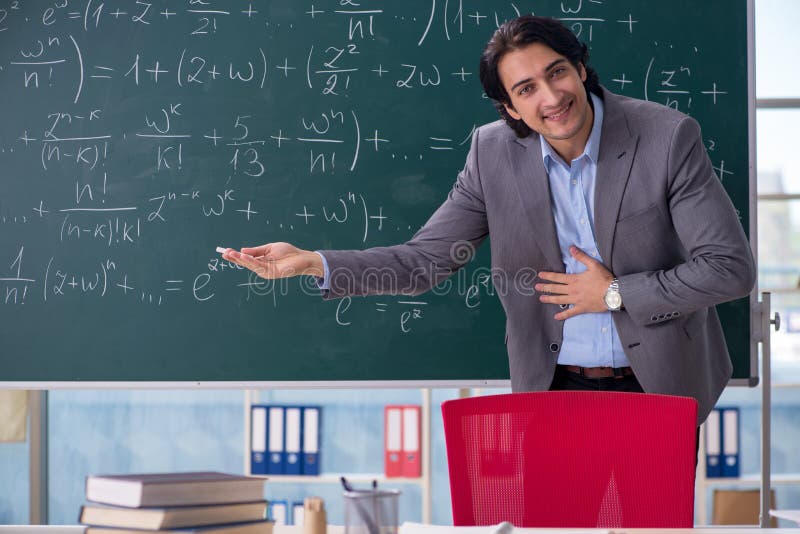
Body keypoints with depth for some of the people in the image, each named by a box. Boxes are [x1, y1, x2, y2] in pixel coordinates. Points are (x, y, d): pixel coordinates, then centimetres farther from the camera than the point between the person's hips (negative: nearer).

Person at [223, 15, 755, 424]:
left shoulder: (668, 136, -14)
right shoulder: (494, 153, -5)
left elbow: (731, 268, -12)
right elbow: (424, 260, -1)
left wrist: (615, 294, -14)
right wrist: (312, 263, -13)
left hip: (660, 387, -1)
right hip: (553, 387, 2)